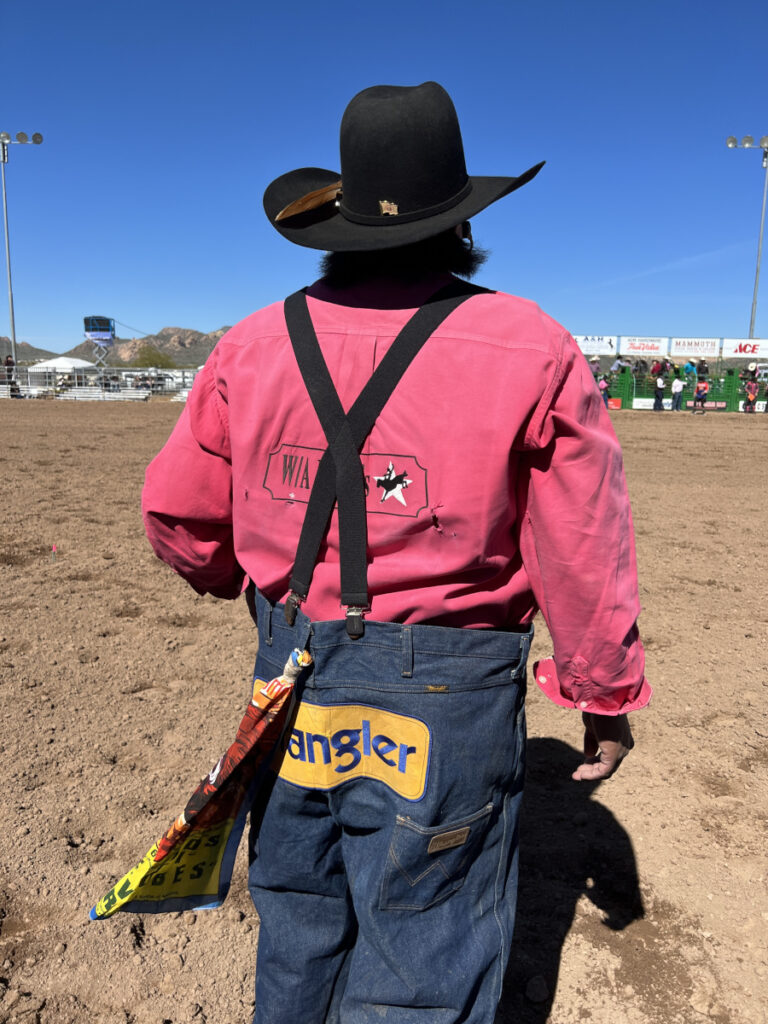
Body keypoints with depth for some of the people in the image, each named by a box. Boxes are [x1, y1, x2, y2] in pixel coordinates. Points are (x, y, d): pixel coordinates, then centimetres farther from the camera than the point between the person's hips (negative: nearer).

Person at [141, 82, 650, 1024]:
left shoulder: (251, 347, 0)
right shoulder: (535, 352, -8)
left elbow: (176, 514, 6)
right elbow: (586, 556, -7)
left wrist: (235, 578, 26)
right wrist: (609, 693, 7)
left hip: (293, 674, 4)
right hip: (447, 698, -3)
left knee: (298, 922, 26)